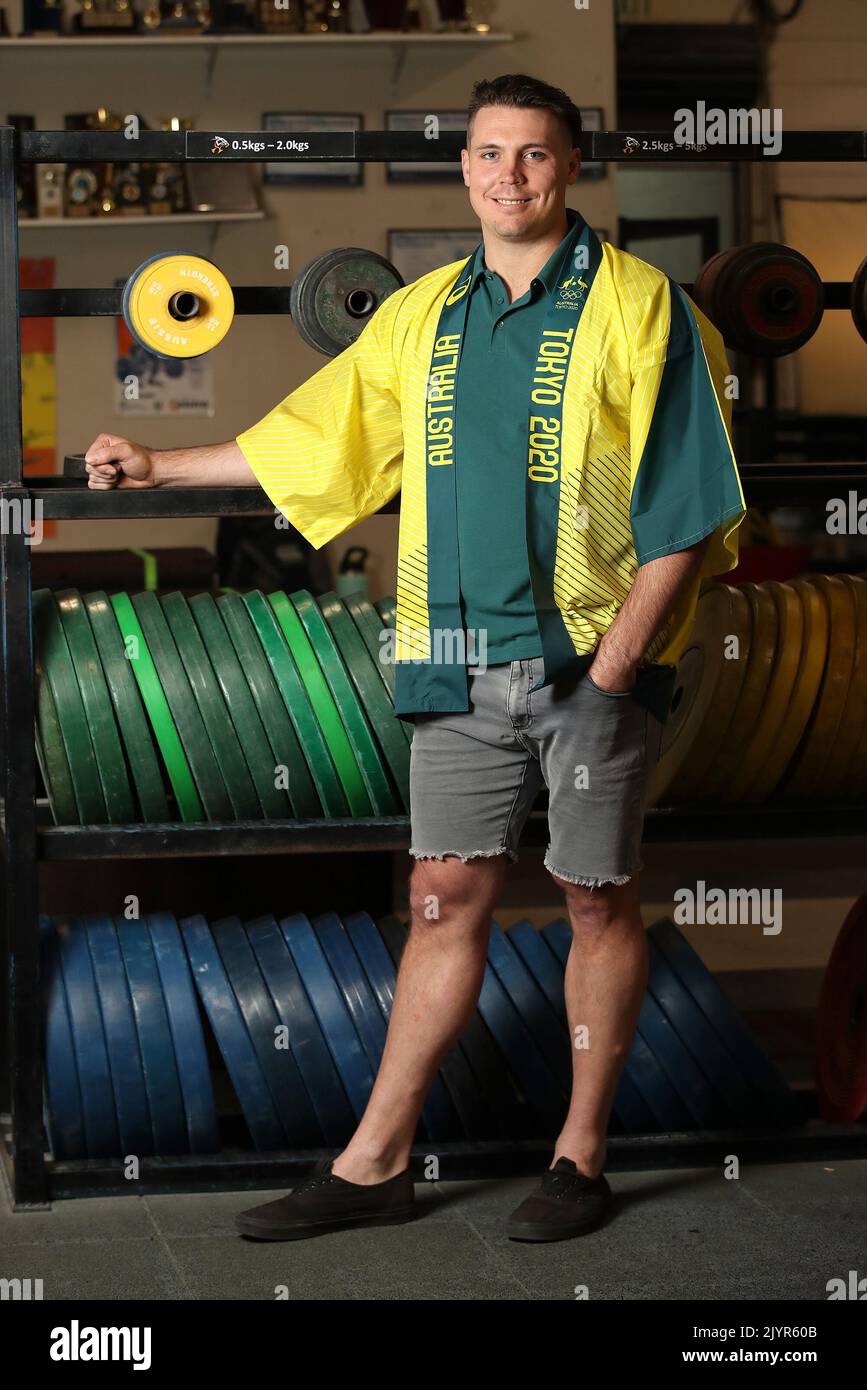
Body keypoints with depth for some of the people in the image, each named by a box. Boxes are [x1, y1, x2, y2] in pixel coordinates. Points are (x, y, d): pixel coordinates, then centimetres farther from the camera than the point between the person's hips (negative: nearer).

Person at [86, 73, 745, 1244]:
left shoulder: (637, 306, -5)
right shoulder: (423, 314, 11)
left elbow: (683, 512, -8)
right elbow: (309, 438, 21)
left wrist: (614, 665, -13)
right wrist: (158, 466, 20)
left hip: (593, 659, -4)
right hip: (461, 665, 4)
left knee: (599, 902, 5)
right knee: (446, 900, 7)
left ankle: (581, 1155, 17)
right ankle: (374, 1164, 11)